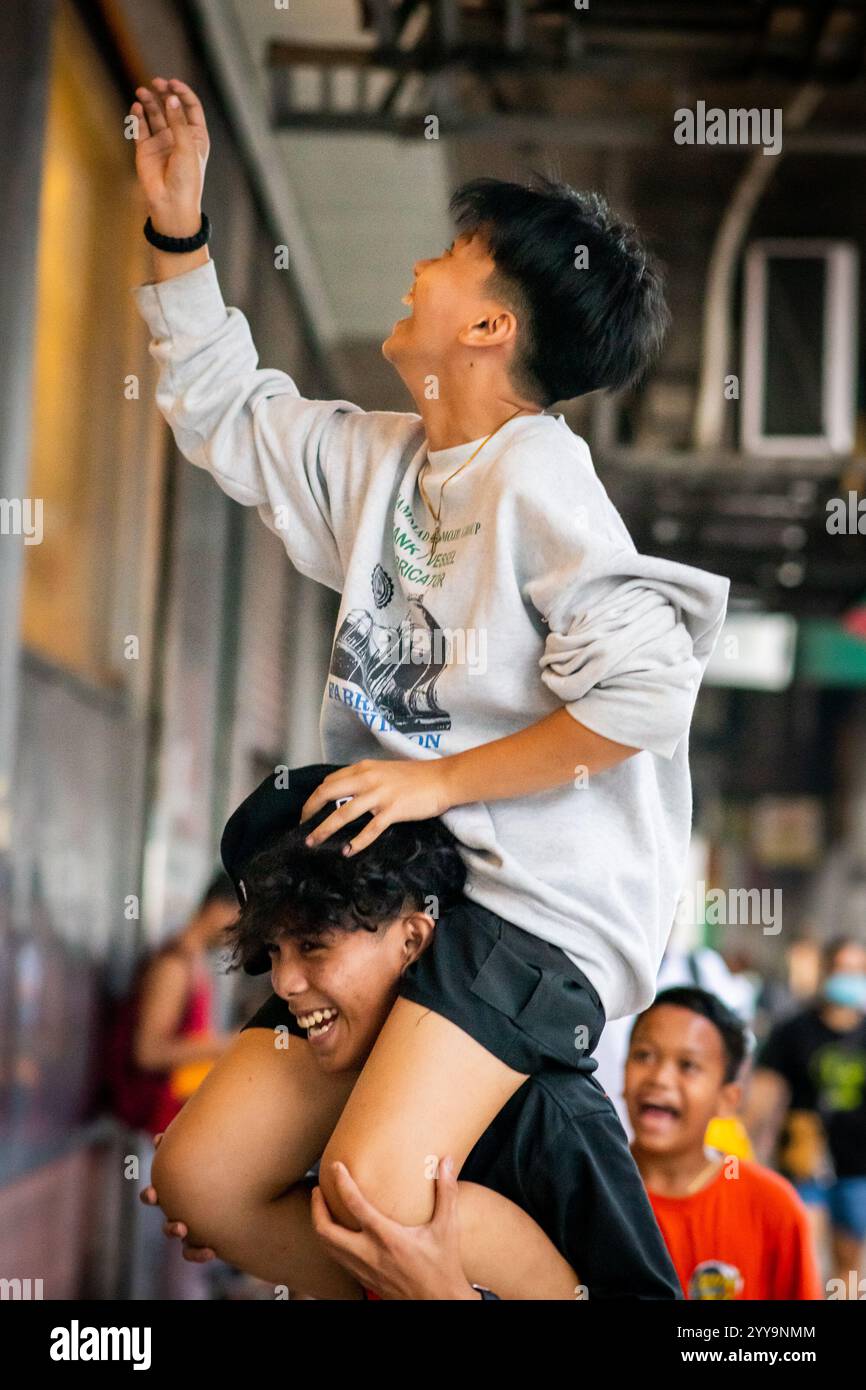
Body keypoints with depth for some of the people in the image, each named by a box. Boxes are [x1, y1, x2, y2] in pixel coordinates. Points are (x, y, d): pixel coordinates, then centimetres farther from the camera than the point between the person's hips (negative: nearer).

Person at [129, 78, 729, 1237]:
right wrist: (176, 227, 17)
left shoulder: (536, 479, -15)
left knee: (374, 1189, -26)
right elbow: (225, 412, 26)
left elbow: (647, 688, -25)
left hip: (543, 899, -9)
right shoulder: (380, 458, 11)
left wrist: (440, 779, -14)